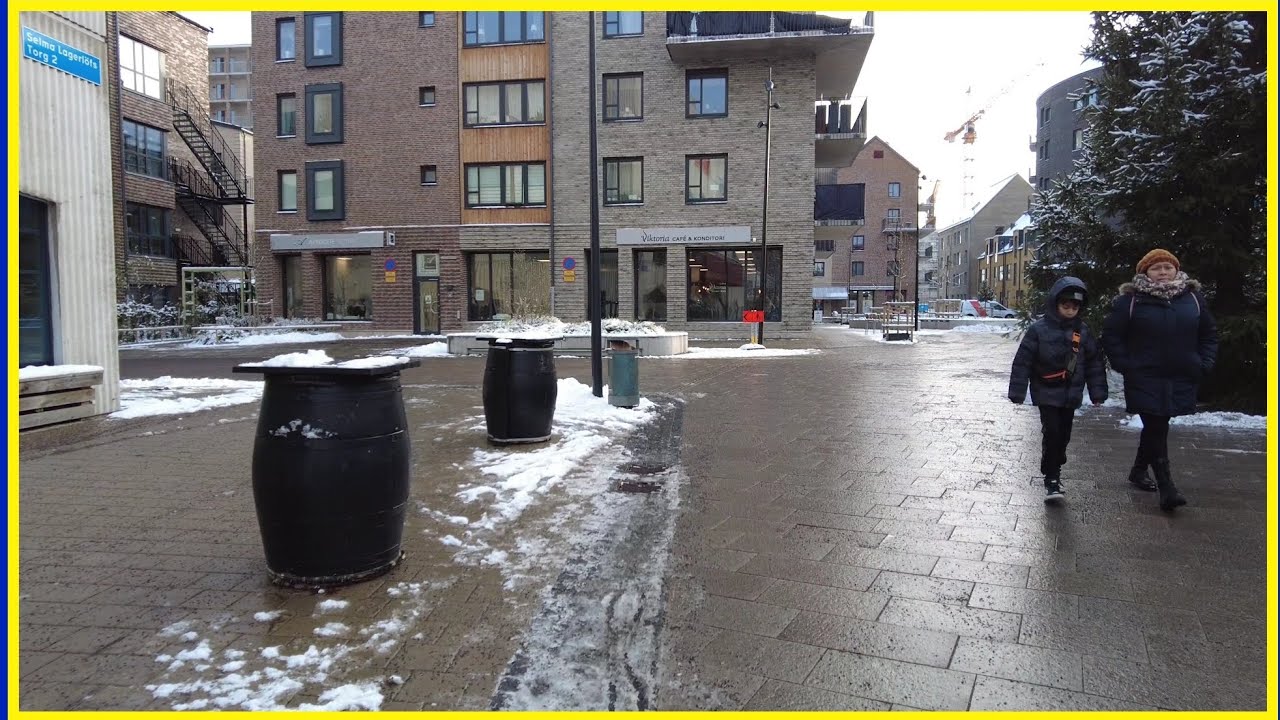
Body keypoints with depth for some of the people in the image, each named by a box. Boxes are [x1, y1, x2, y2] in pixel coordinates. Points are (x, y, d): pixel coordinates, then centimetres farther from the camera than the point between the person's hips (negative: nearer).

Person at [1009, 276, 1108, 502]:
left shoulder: (1083, 331, 2)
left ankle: (1055, 468, 32)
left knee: (1064, 435, 12)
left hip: (1071, 395, 4)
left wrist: (1097, 392, 5)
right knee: (1052, 433, -12)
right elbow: (1023, 361, -9)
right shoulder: (1039, 329, -11)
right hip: (1047, 393, -4)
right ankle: (1051, 478, -3)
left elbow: (1094, 363, 8)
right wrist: (1017, 392, -10)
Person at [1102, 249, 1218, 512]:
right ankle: (1166, 487, -7)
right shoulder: (1130, 300, -5)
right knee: (1156, 430, -9)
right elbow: (1111, 335, -2)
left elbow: (1209, 334, 14)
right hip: (1145, 380, -4)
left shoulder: (1192, 298, 7)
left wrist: (1204, 364, 3)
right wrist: (1124, 366, -9)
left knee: (1156, 427, 16)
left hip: (1181, 381, 4)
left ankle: (1139, 471, 35)